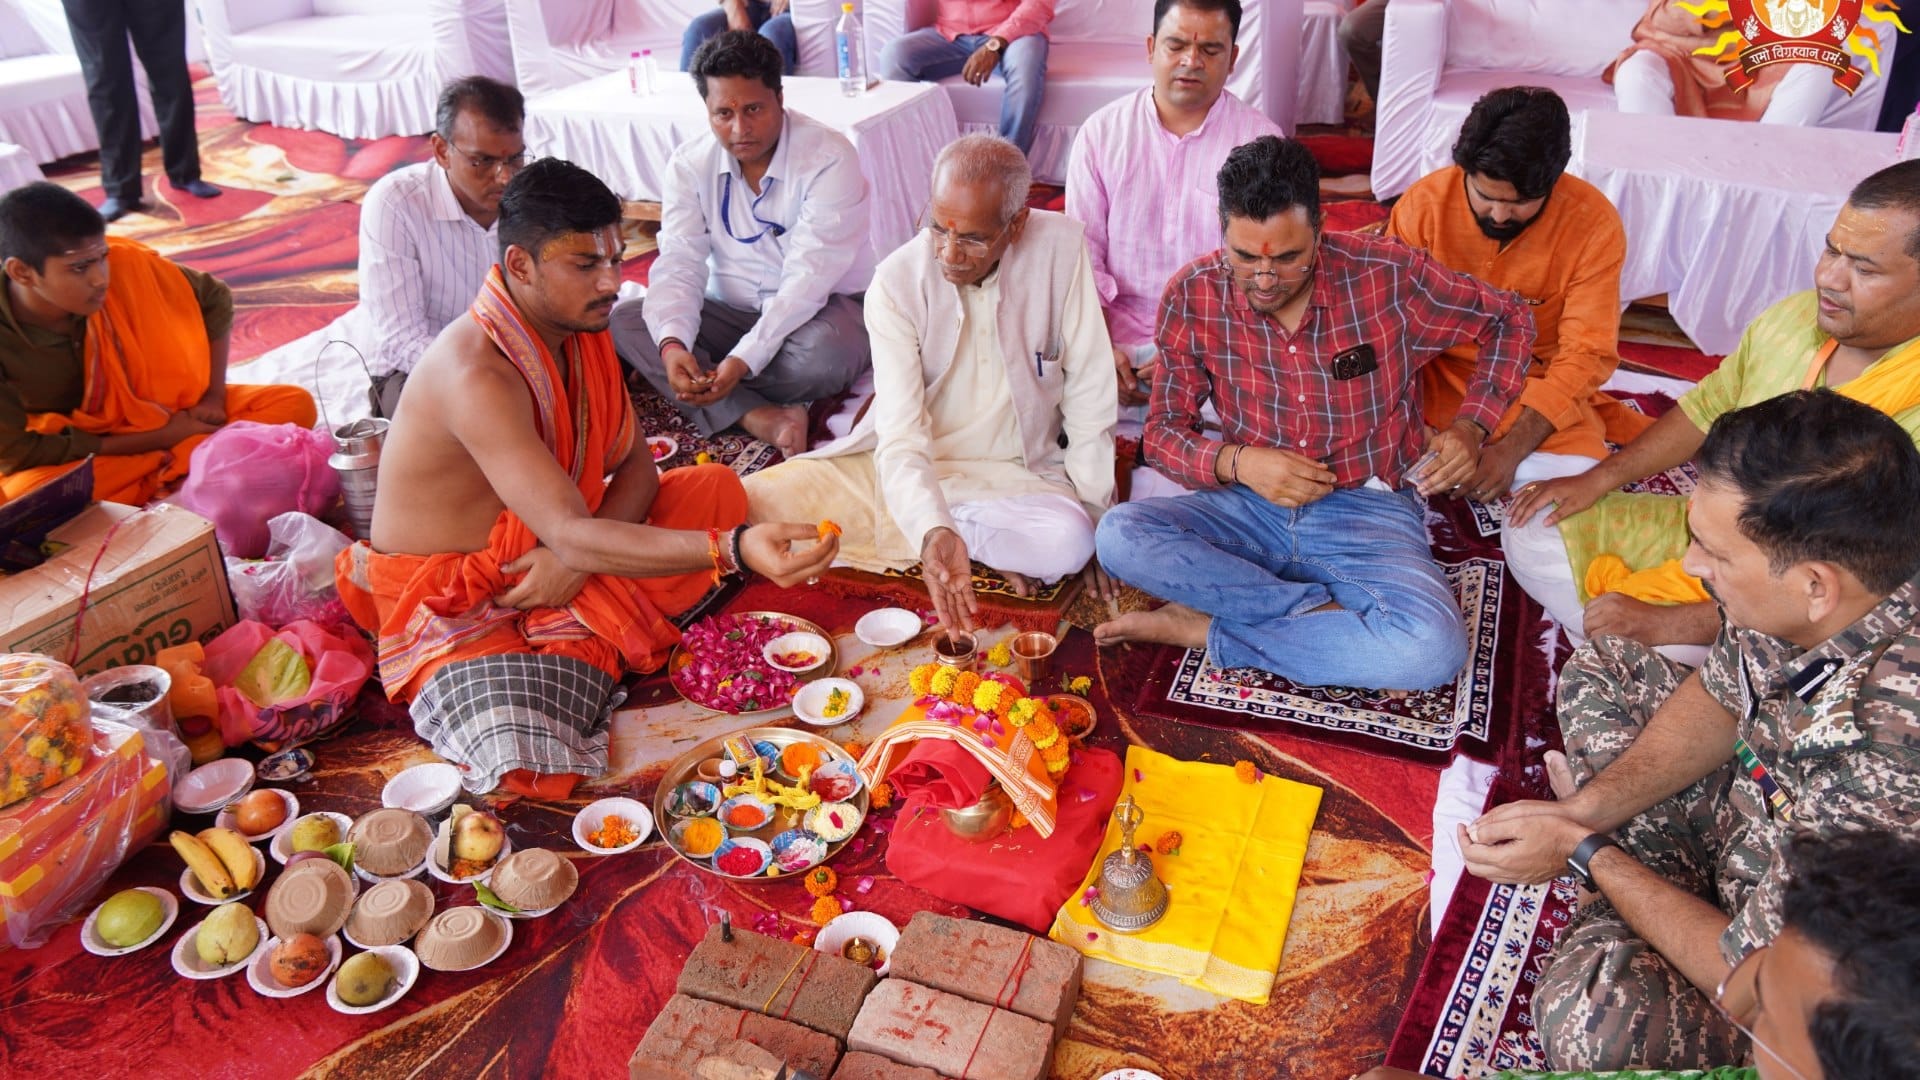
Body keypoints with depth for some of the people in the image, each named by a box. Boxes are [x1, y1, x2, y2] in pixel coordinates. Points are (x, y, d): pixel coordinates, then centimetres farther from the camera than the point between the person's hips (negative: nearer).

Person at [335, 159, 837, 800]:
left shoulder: (582, 328, -2)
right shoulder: (475, 374, -31)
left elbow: (636, 466, 2)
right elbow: (572, 535, -39)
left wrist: (575, 558, -18)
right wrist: (735, 549, -50)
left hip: (558, 575, 7)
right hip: (452, 610, -7)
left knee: (717, 486, -3)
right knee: (531, 766, -33)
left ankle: (589, 638, -5)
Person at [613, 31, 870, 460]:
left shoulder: (829, 158, -18)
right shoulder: (691, 164, -4)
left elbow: (809, 277, -25)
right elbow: (679, 264, -11)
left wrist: (743, 360, -35)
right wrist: (672, 344, -32)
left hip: (818, 308, -4)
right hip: (729, 312, 5)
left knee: (825, 353, -39)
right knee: (622, 321, -18)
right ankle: (760, 418, -32)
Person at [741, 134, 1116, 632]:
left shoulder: (1061, 247, -15)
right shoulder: (897, 281, -16)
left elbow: (1090, 391, -6)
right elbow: (901, 435, -22)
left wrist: (1095, 512, -8)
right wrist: (933, 530, -40)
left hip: (1014, 475, -1)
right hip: (904, 465, 1)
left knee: (1069, 541, -35)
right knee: (745, 504, -18)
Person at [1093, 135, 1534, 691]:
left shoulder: (1390, 276, -12)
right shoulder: (1193, 296, -7)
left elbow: (1510, 321, 6)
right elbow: (1163, 432, -1)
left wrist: (1471, 426, -8)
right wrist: (1236, 461, -22)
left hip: (1368, 513, -1)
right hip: (1249, 506, 2)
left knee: (1434, 649, -32)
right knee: (1119, 535, -28)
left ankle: (1204, 629, -15)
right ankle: (1332, 614, -19)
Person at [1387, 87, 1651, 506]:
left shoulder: (1595, 224, -16)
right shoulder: (1424, 203, -15)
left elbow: (1585, 355, -16)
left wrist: (1513, 448, -30)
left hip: (1536, 382, -2)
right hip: (1437, 372, 2)